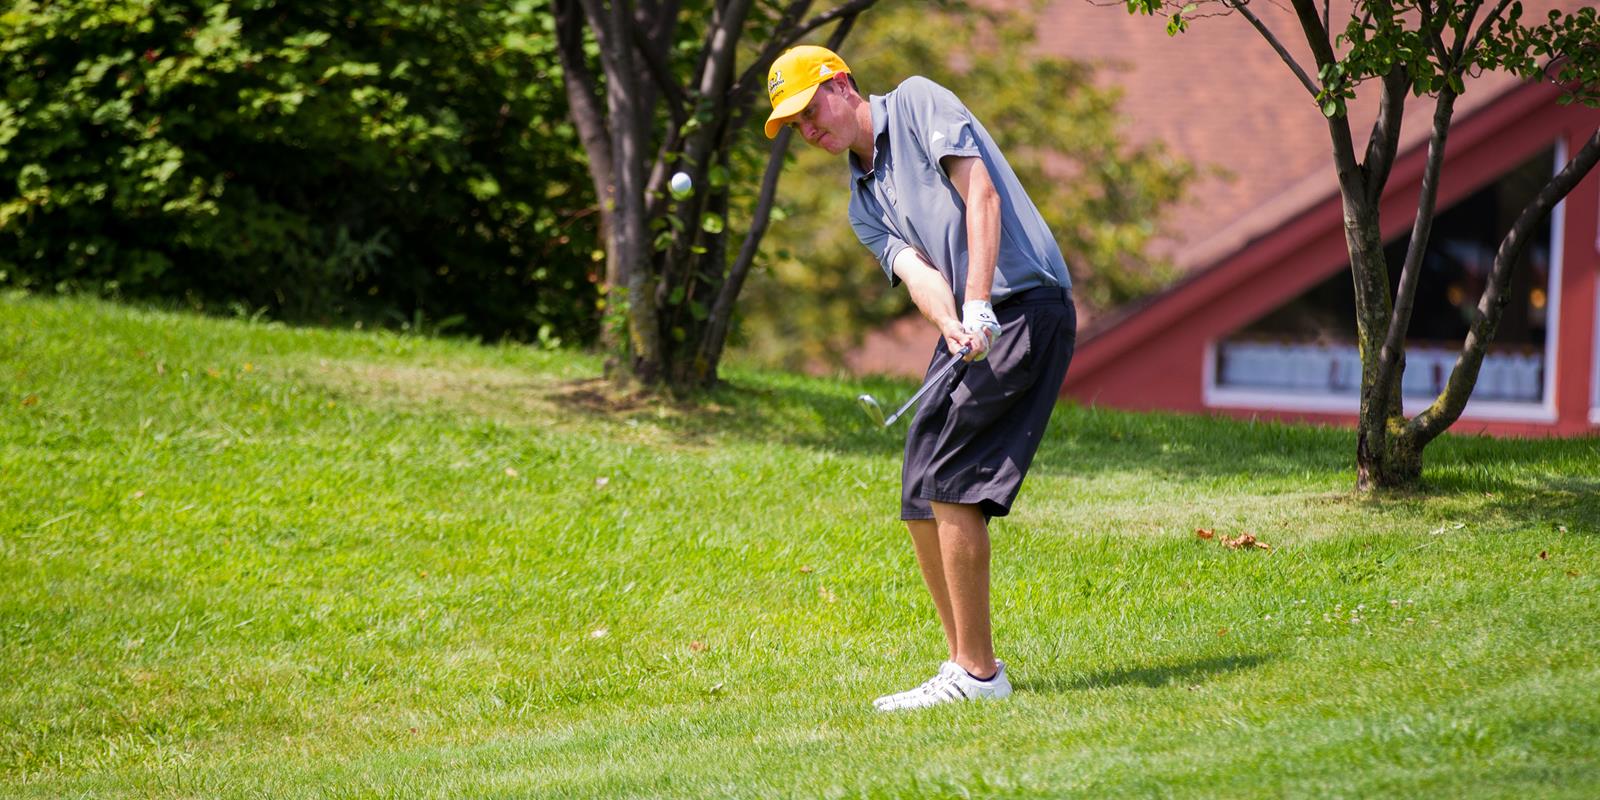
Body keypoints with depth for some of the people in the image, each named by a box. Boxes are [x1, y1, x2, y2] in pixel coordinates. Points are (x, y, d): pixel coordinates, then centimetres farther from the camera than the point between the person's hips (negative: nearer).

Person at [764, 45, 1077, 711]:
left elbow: (981, 195, -10)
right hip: (969, 328, 8)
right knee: (920, 503, 5)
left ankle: (978, 673, -12)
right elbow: (915, 269, 3)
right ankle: (966, 665, 12)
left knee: (949, 482, -15)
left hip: (1025, 303, -8)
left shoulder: (918, 103, 2)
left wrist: (979, 310, -21)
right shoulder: (864, 203, 22)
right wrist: (952, 327, -21)